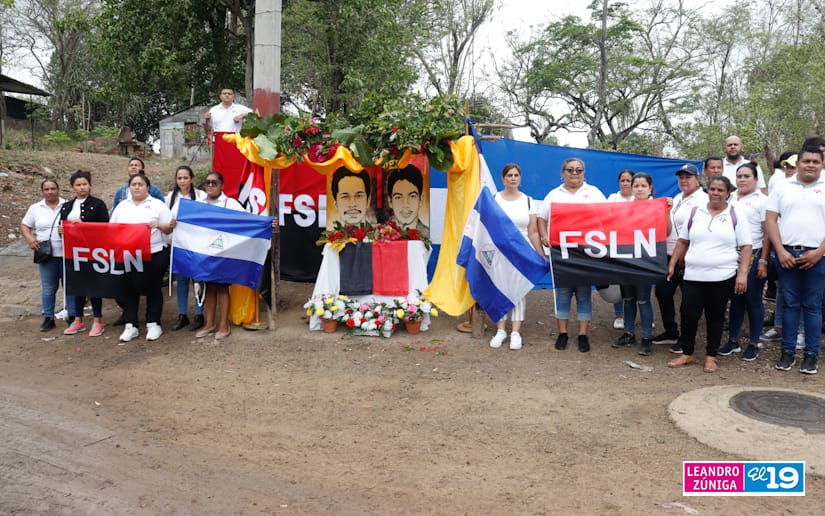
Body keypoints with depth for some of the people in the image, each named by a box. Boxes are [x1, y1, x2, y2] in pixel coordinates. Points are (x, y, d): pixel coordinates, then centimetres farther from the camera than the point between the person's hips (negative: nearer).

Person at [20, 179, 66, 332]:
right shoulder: (35, 208, 7)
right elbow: (24, 226, 13)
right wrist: (29, 239, -5)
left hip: (67, 254, -1)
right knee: (48, 288, 4)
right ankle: (48, 318, 12)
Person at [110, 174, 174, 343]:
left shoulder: (157, 205, 4)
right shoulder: (122, 206, 14)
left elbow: (169, 229, 1)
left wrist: (159, 225, -19)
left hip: (154, 254, -3)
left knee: (153, 289, 4)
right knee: (129, 289, 6)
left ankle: (153, 324, 13)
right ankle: (130, 326, 13)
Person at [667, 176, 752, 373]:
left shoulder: (736, 216, 1)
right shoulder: (695, 213, 8)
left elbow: (745, 247, -1)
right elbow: (682, 242, 14)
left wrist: (743, 274, -9)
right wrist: (672, 264, 11)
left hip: (722, 277, -2)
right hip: (693, 276, 2)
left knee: (715, 317, 7)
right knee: (688, 314, -1)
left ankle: (711, 356, 19)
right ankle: (687, 354, 15)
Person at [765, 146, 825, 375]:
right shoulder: (782, 187, 9)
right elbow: (770, 220, 4)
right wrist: (781, 251, -6)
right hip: (787, 254, 1)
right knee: (790, 304, 7)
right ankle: (788, 351, 14)